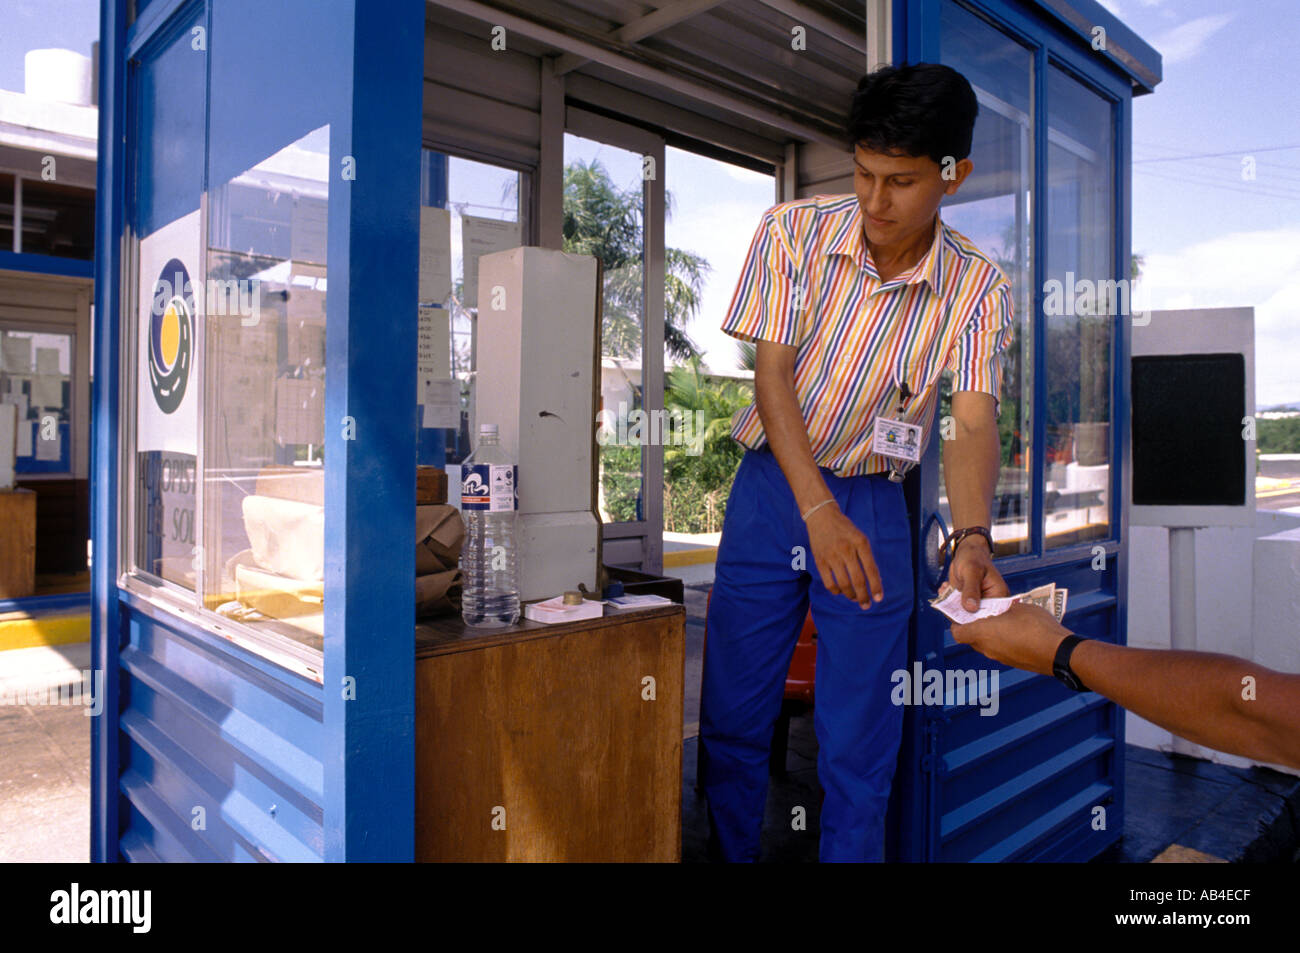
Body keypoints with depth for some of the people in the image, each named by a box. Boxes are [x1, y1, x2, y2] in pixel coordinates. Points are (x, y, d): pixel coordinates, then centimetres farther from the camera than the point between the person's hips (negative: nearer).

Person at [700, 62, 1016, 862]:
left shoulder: (979, 288, -6)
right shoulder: (795, 231, -7)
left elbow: (973, 420, -16)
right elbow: (772, 371, -12)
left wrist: (972, 540, -36)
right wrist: (818, 509, -23)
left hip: (875, 504, 0)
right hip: (771, 488, 1)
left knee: (860, 742, 4)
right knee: (732, 714, 8)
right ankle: (732, 854, 31)